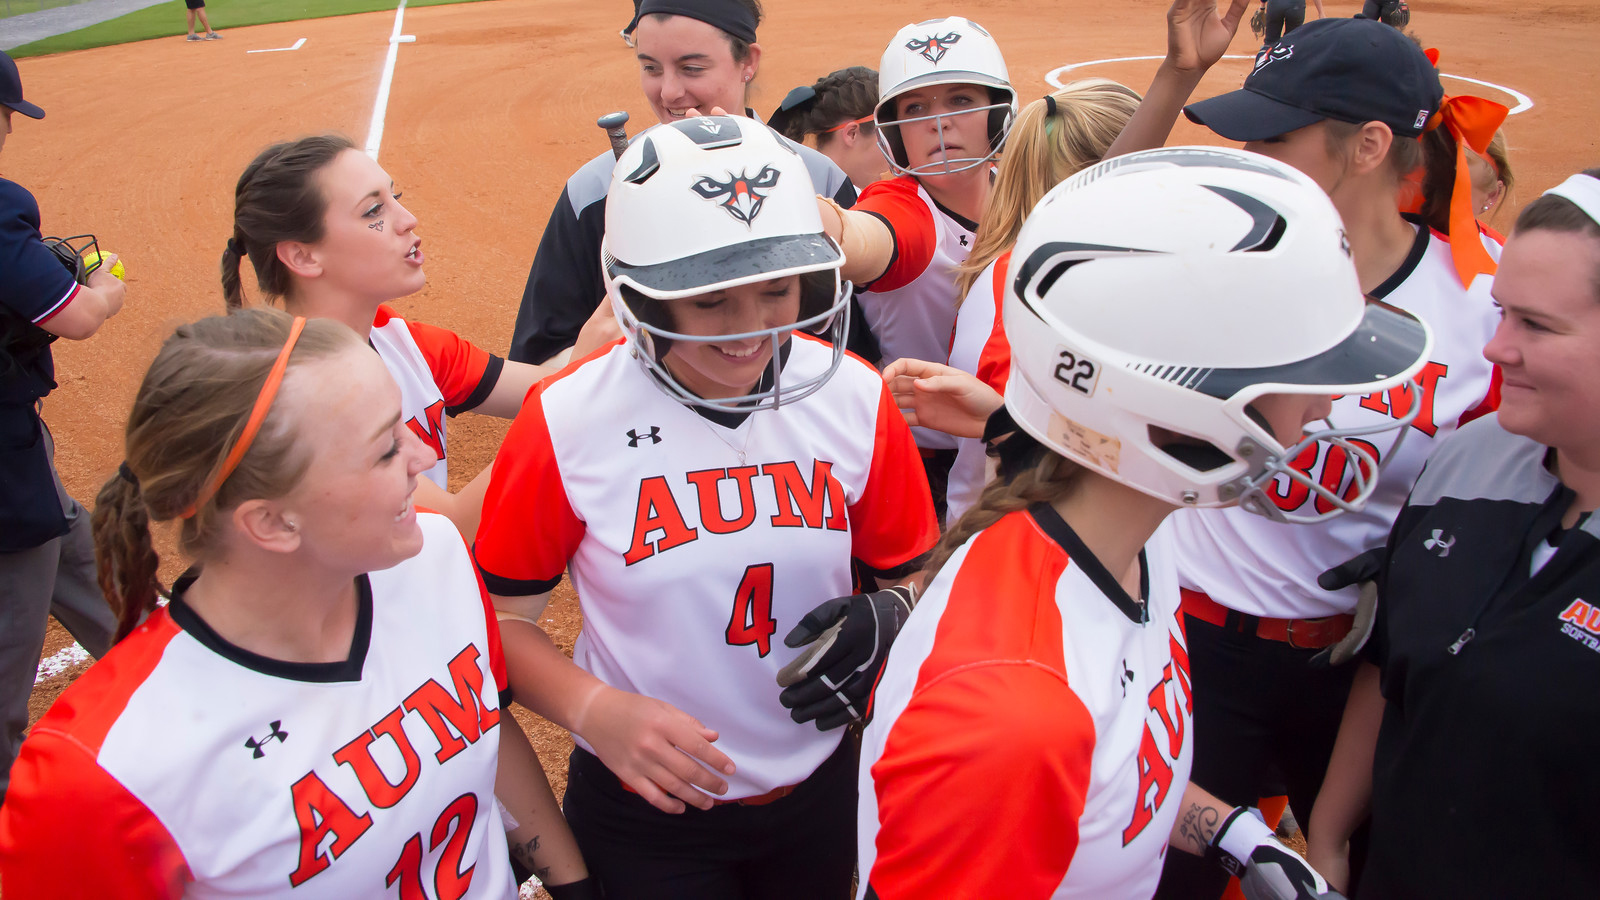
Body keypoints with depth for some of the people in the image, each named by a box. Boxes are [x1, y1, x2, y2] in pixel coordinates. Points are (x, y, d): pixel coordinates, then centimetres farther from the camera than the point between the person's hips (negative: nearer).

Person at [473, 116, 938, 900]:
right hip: (646, 811, -2)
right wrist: (591, 710, -22)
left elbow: (906, 574, 3)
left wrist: (884, 618, -18)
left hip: (820, 790, 3)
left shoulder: (855, 400, -9)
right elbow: (500, 614, -7)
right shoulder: (567, 423, -16)